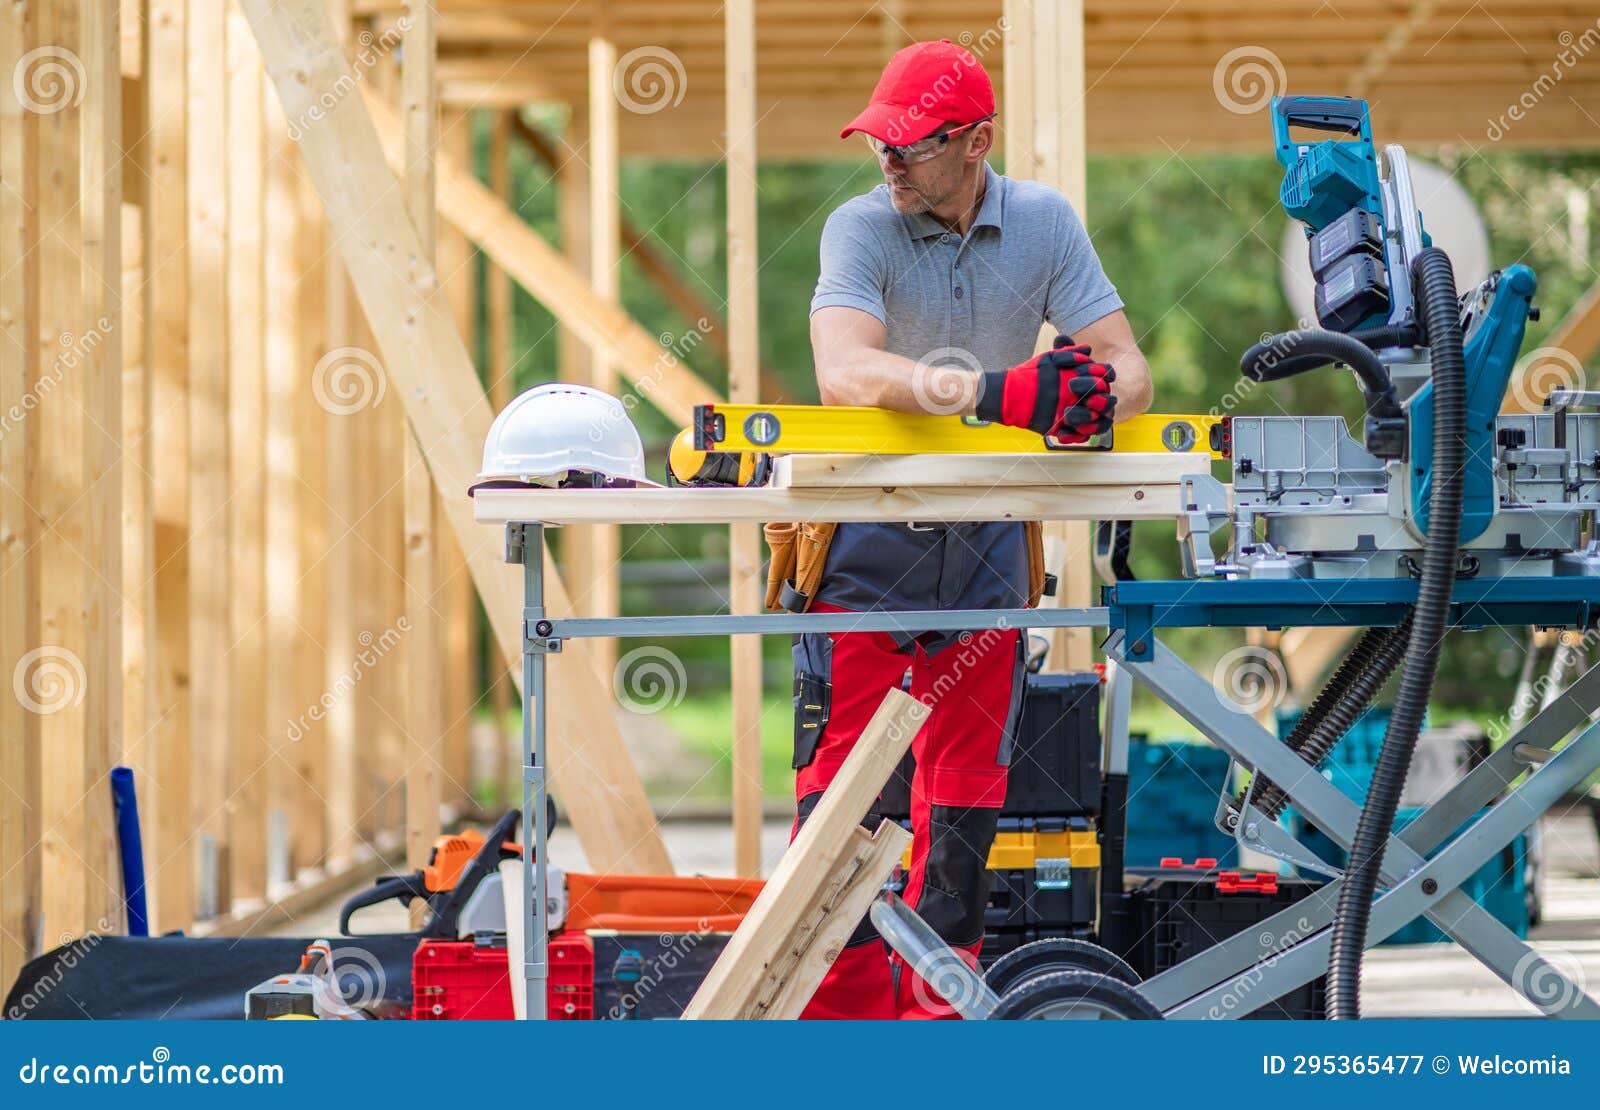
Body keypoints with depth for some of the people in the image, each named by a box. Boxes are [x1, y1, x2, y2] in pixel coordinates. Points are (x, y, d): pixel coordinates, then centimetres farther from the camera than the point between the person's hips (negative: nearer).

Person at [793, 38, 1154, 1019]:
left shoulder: (1044, 222, -3)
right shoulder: (863, 228, -12)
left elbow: (1130, 369, -7)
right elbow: (846, 370, -31)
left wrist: (1098, 393, -32)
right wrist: (993, 392, -44)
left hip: (986, 538, 3)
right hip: (867, 525, -3)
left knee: (968, 774, 6)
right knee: (842, 769, -6)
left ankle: (936, 992, 13)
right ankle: (842, 994, -1)